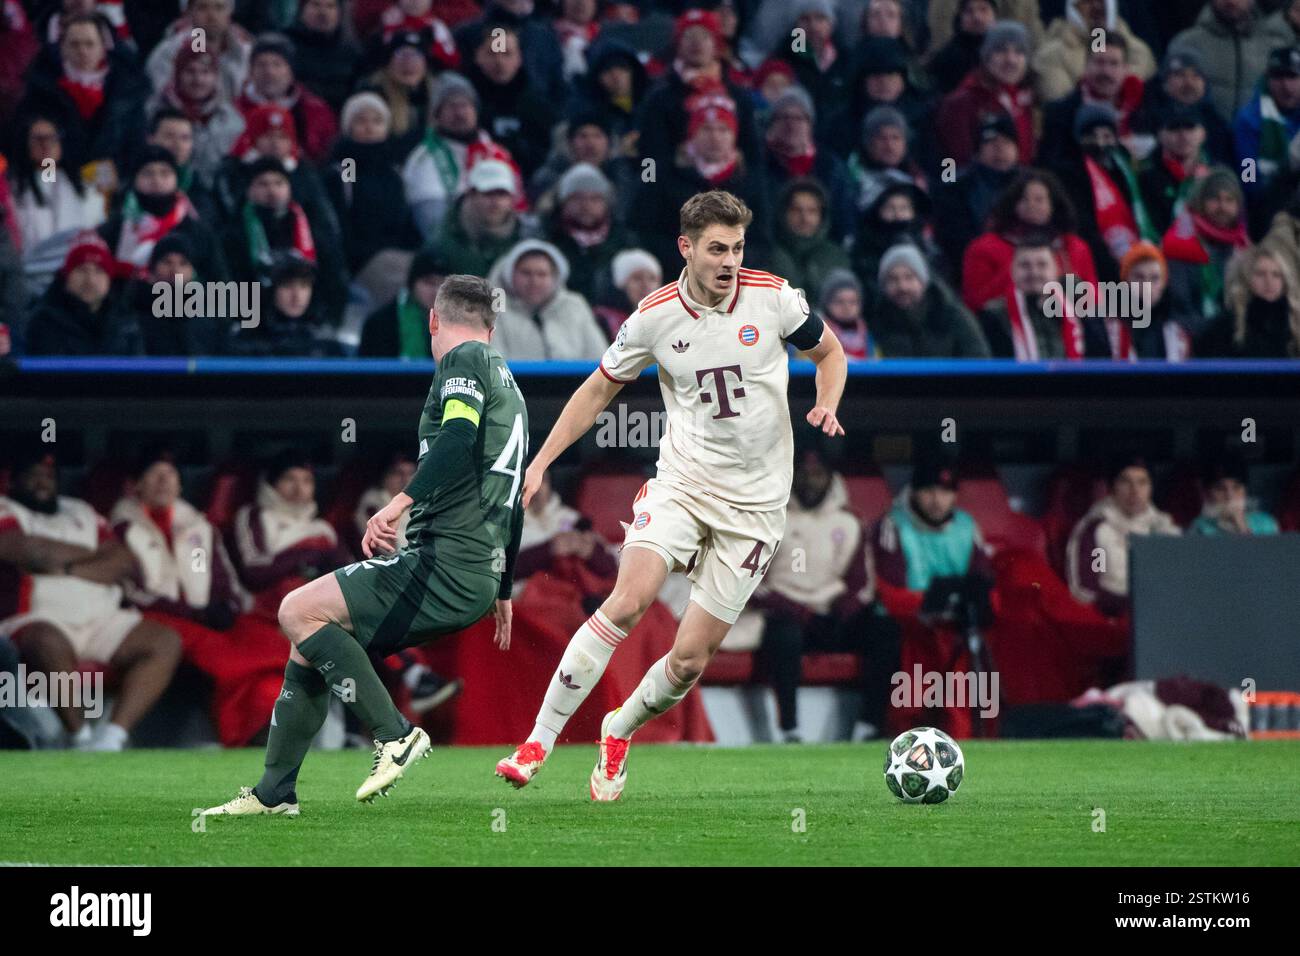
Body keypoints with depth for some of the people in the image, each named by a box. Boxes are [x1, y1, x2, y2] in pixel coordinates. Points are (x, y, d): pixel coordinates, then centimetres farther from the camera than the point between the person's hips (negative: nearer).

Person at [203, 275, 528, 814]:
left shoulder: (465, 360, -3)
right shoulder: (507, 385, 26)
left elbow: (458, 436, -24)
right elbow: (514, 502, 31)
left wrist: (403, 501, -34)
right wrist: (502, 590, 38)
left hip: (446, 565, -10)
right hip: (477, 579, 10)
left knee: (299, 612, -13)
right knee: (309, 647, 14)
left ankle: (394, 735, -15)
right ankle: (275, 792, 16)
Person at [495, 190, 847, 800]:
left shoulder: (773, 298, -7)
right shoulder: (655, 316, -4)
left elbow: (828, 351, 11)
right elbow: (600, 388, 11)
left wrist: (826, 406, -9)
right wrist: (540, 462, 5)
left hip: (754, 503, 0)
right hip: (681, 484, 0)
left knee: (690, 660, -4)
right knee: (627, 602, -24)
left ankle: (619, 732, 26)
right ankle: (540, 741, -16)